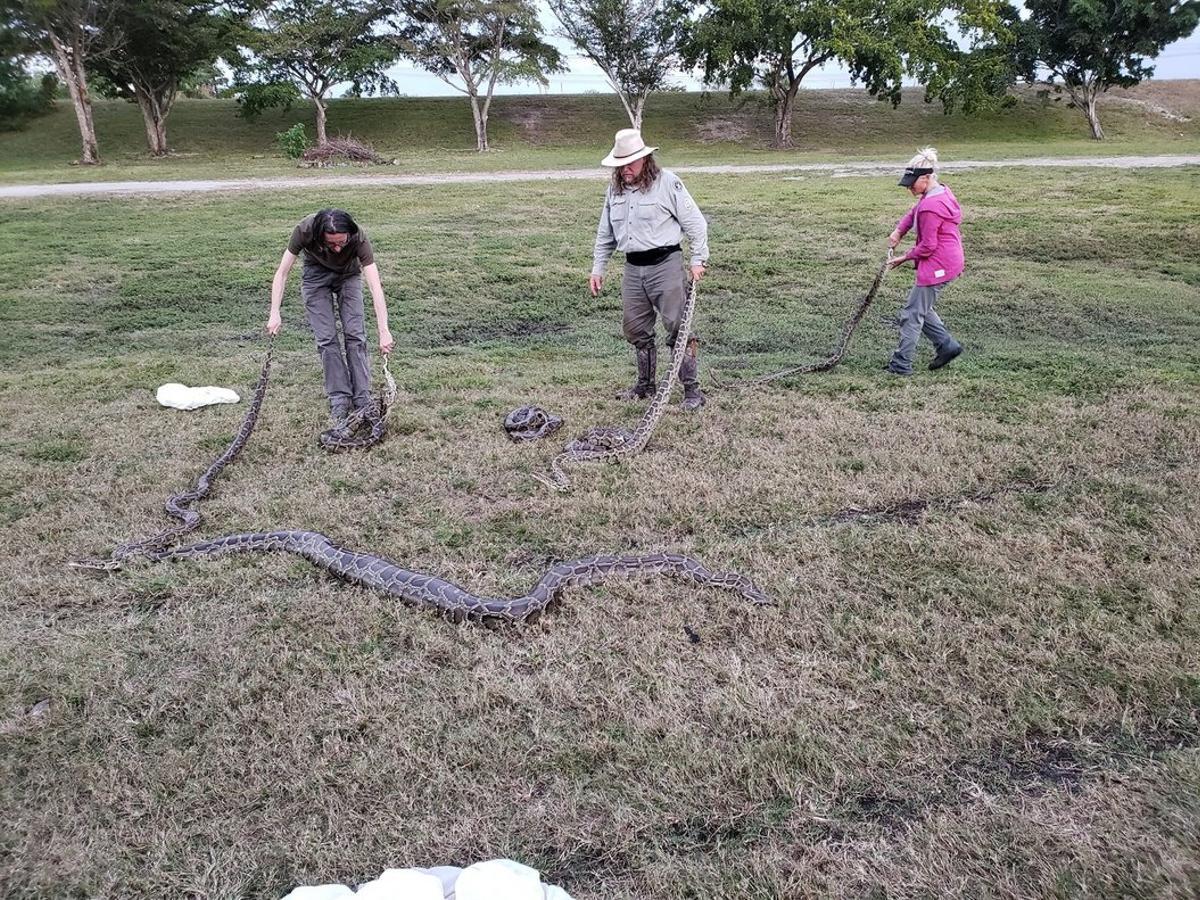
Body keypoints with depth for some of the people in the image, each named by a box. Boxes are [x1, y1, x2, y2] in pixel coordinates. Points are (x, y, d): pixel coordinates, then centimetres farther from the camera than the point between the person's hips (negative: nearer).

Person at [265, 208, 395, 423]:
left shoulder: (359, 238, -35)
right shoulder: (305, 231, -34)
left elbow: (375, 285, -39)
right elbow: (282, 273, -25)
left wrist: (383, 331, -46)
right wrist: (275, 314, -32)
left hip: (348, 275, 0)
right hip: (315, 276, 0)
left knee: (355, 335, -11)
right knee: (326, 338, -10)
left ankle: (363, 400, -8)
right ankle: (339, 400, -5)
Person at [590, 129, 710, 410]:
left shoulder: (668, 183, -7)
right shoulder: (614, 189, 11)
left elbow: (695, 223, -4)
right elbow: (605, 234, 19)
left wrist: (698, 260, -8)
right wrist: (598, 268, 16)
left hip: (666, 264, -6)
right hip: (633, 269, 6)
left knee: (678, 327, -7)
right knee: (636, 330, 12)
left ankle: (692, 389, 0)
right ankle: (646, 385, 27)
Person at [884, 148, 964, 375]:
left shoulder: (931, 207, -24)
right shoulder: (941, 192, 8)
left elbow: (928, 246, -20)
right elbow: (914, 213, 20)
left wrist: (905, 258, -6)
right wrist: (899, 231, 5)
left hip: (938, 266, -10)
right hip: (948, 261, 10)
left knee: (912, 313, -2)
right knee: (921, 308, 22)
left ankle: (901, 364, 4)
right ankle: (946, 345, 24)